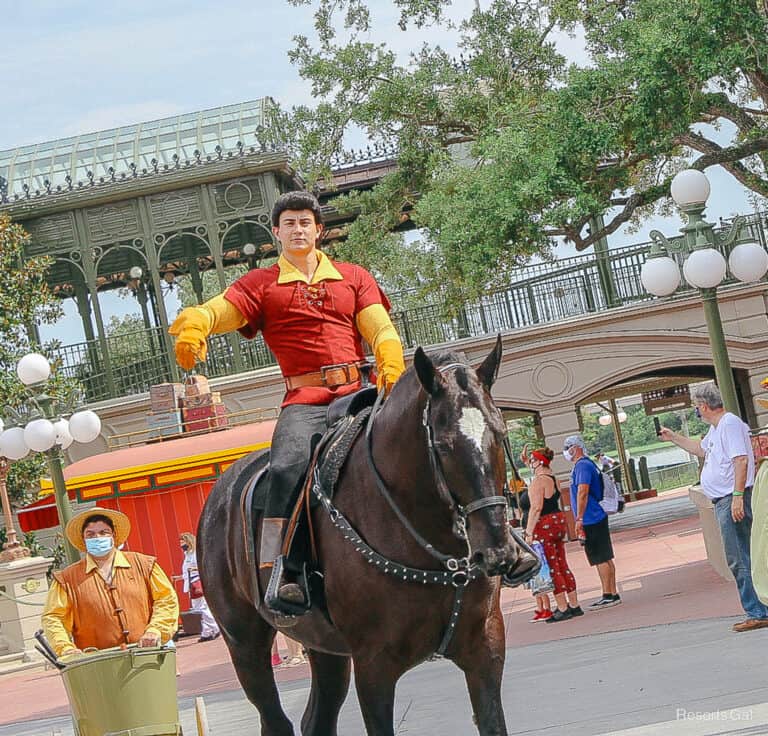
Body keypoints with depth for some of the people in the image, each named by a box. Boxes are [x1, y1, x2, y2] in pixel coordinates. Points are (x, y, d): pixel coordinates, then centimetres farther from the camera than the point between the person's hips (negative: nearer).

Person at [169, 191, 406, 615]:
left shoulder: (354, 277, 23)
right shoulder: (261, 285, 17)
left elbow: (381, 330, 10)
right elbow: (218, 310, 1)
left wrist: (391, 368, -11)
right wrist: (192, 326, -24)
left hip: (359, 392, 2)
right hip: (304, 400, -2)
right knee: (289, 465, -28)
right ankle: (281, 576, -33)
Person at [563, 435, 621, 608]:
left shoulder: (582, 466, -15)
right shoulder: (588, 464, 18)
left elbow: (582, 492, -24)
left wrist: (579, 519, -23)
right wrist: (581, 519, 26)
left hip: (591, 520, -10)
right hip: (597, 518, 10)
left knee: (601, 559, -7)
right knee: (605, 559, 12)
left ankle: (609, 595, -5)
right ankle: (612, 594, 17)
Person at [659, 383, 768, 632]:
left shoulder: (730, 423, -13)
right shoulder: (715, 429, 19)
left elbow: (741, 460, -22)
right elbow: (701, 449, 40)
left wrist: (737, 496, -27)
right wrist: (674, 438, 42)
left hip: (732, 500, -10)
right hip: (723, 501, 10)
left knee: (740, 559, -10)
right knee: (738, 559, 12)